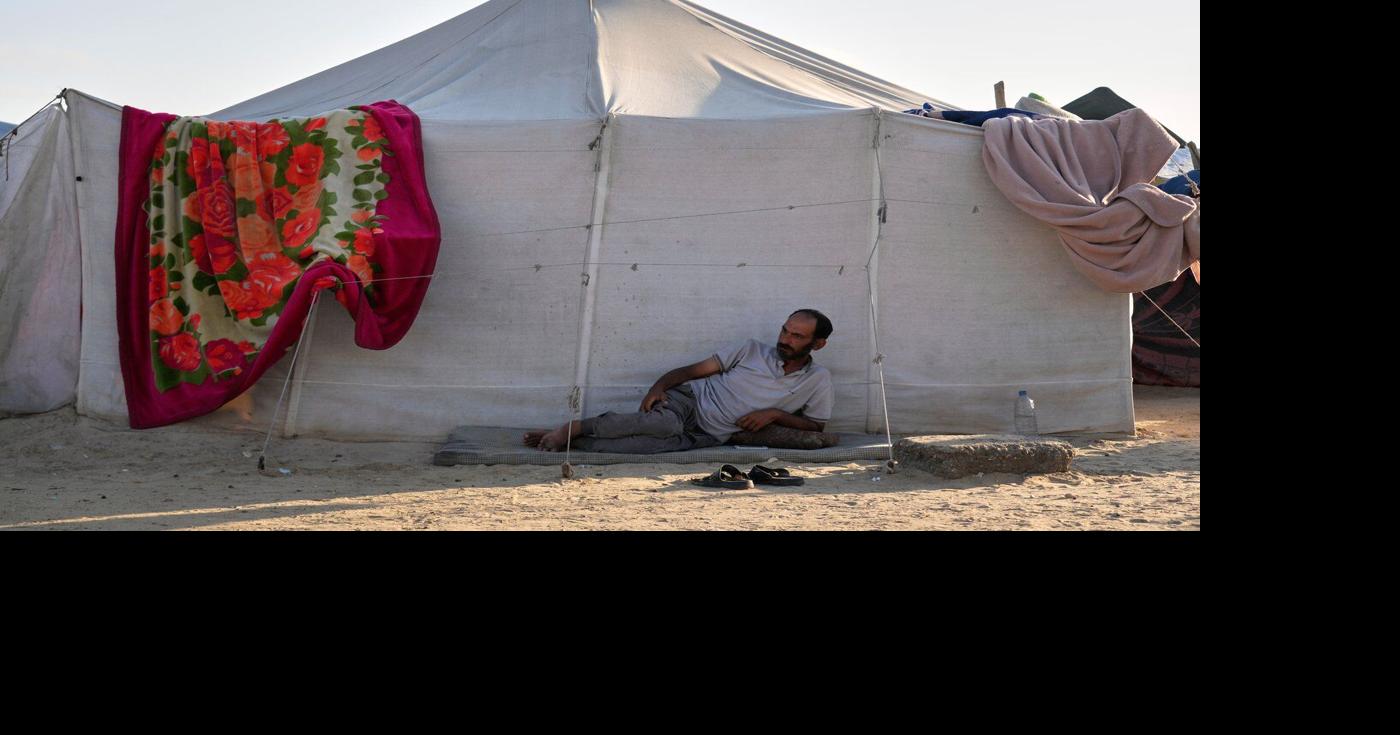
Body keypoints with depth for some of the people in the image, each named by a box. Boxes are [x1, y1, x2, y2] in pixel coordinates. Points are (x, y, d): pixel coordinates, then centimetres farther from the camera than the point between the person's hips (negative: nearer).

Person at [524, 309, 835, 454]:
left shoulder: (818, 381, 5)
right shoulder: (751, 350, 5)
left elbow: (816, 425, 9)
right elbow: (693, 370, 5)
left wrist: (775, 413, -6)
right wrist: (658, 386, -12)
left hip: (708, 437, 0)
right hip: (688, 398, 0)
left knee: (664, 442, -32)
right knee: (665, 424, -37)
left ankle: (570, 440, -30)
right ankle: (574, 427, -24)